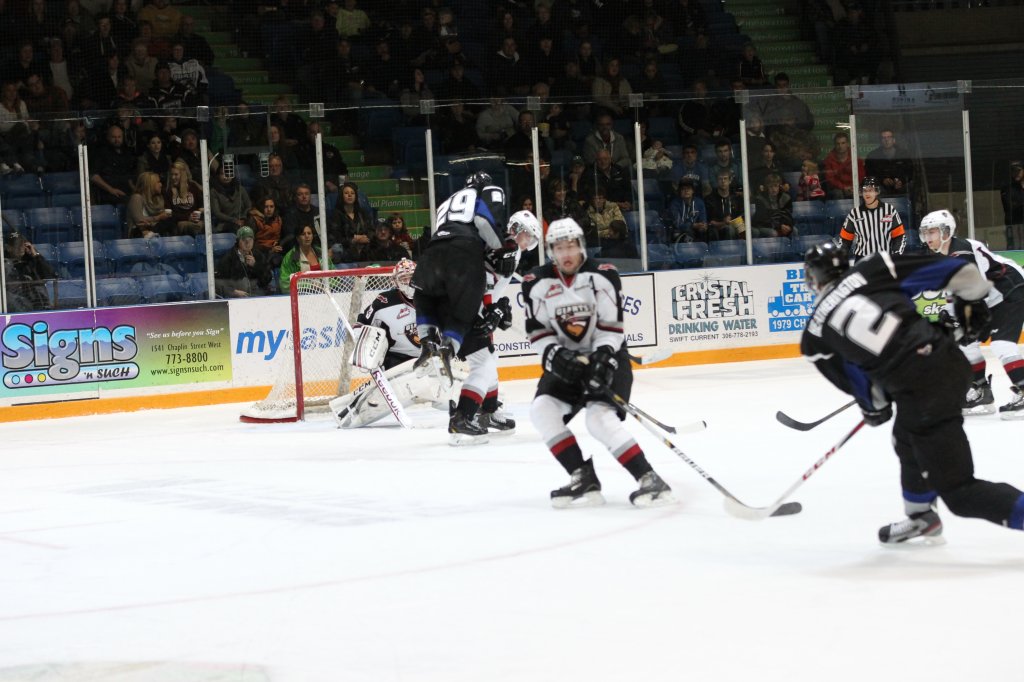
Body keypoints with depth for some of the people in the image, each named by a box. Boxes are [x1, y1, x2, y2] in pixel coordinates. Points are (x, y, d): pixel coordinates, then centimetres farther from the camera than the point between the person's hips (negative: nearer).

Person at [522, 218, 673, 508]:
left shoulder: (603, 275, -12)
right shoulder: (537, 284, -3)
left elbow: (612, 326, -13)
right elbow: (537, 332, -2)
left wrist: (602, 359, -26)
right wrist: (556, 356, -20)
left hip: (607, 357, -5)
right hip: (566, 361, 5)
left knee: (600, 418, -25)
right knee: (542, 409, -16)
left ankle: (648, 478, -24)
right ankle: (584, 481, -13)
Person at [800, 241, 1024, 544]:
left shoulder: (816, 335, 6)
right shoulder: (871, 270, 8)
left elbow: (852, 380, 14)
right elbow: (947, 270, 6)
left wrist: (874, 408, 34)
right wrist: (973, 300, 23)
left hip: (921, 392, -6)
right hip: (952, 360, 6)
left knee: (958, 490, 1)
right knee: (908, 440, 34)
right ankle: (920, 518, 50)